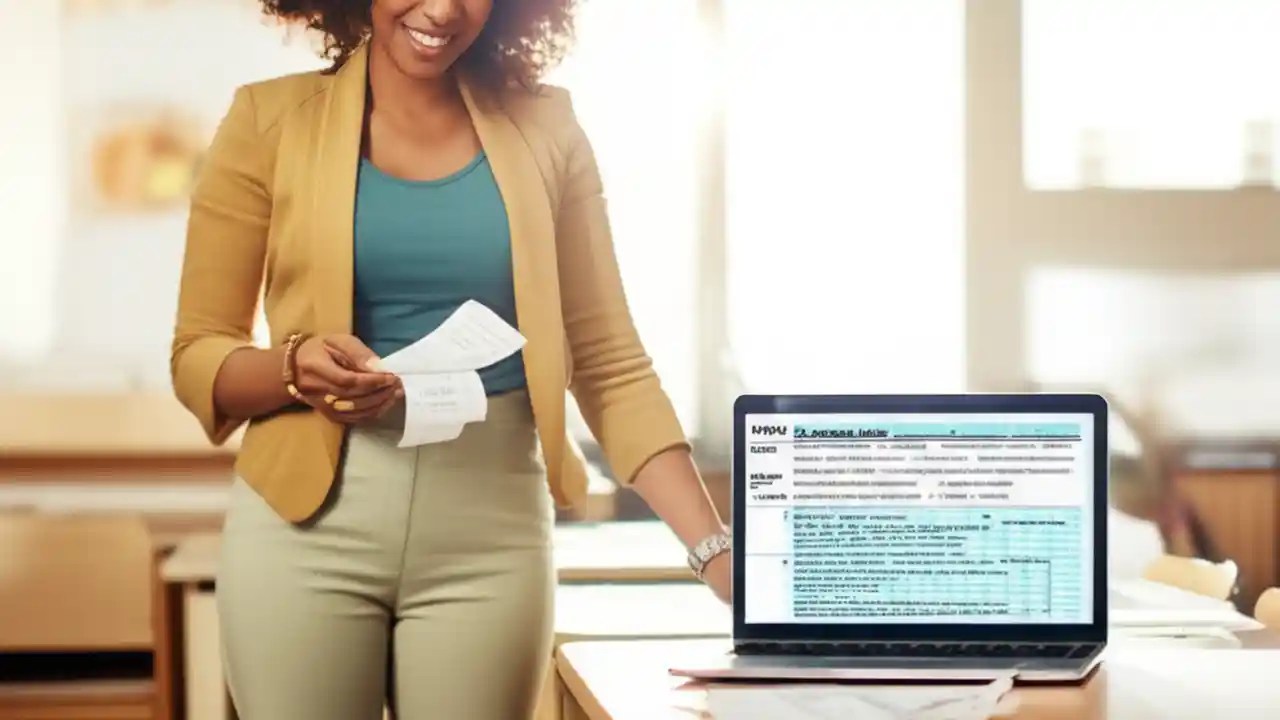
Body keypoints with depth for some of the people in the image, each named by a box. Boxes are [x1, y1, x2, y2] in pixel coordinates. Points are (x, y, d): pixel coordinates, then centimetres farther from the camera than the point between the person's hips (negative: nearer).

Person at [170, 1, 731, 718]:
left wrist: (717, 547, -4)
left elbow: (611, 365, 4)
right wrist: (293, 368, -17)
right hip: (308, 528, -1)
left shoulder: (545, 129, 5)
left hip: (491, 535, 1)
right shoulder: (271, 119, 1)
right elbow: (198, 357, 4)